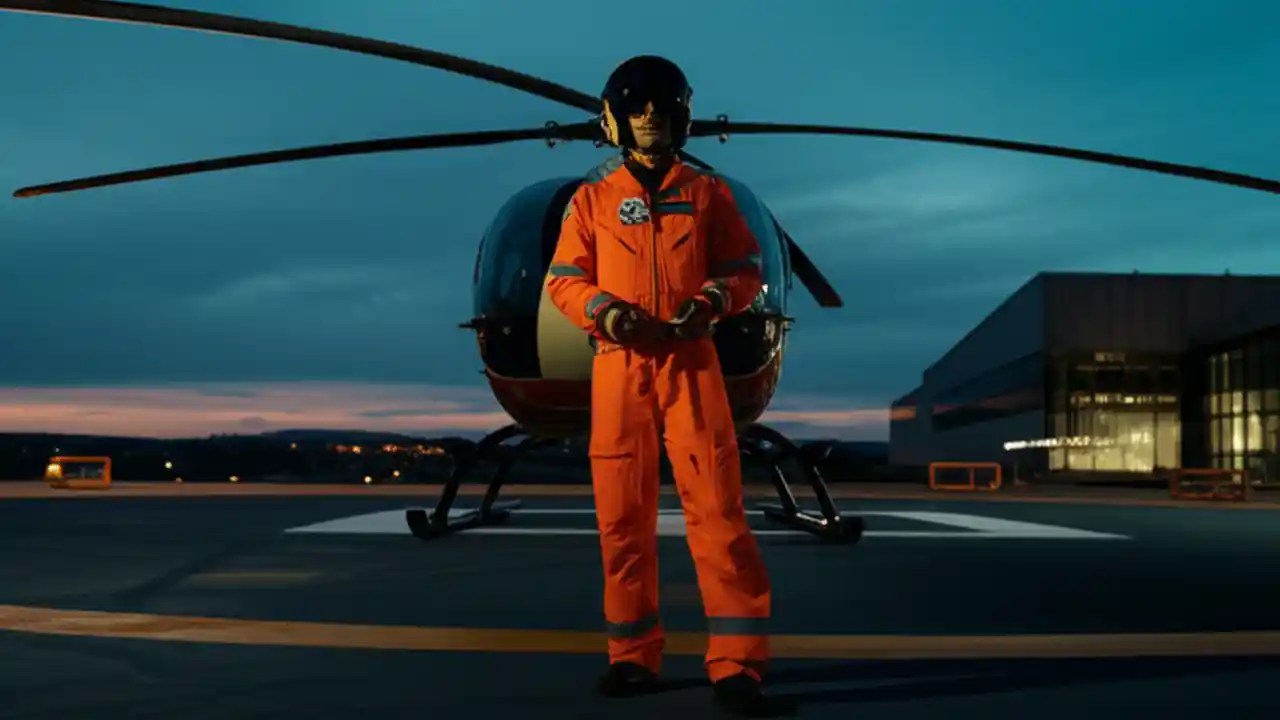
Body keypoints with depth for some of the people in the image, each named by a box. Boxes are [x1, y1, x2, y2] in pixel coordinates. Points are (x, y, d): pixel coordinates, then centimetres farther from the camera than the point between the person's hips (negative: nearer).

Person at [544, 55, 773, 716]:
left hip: (691, 362, -1)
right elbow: (563, 279, 8)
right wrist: (602, 308, -12)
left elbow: (745, 268, 9)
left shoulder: (707, 192, 9)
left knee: (716, 505, -9)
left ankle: (737, 659, -5)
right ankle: (634, 654, 14)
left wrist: (715, 299, -11)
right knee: (622, 512, 3)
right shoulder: (592, 198, 9)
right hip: (618, 365, 1)